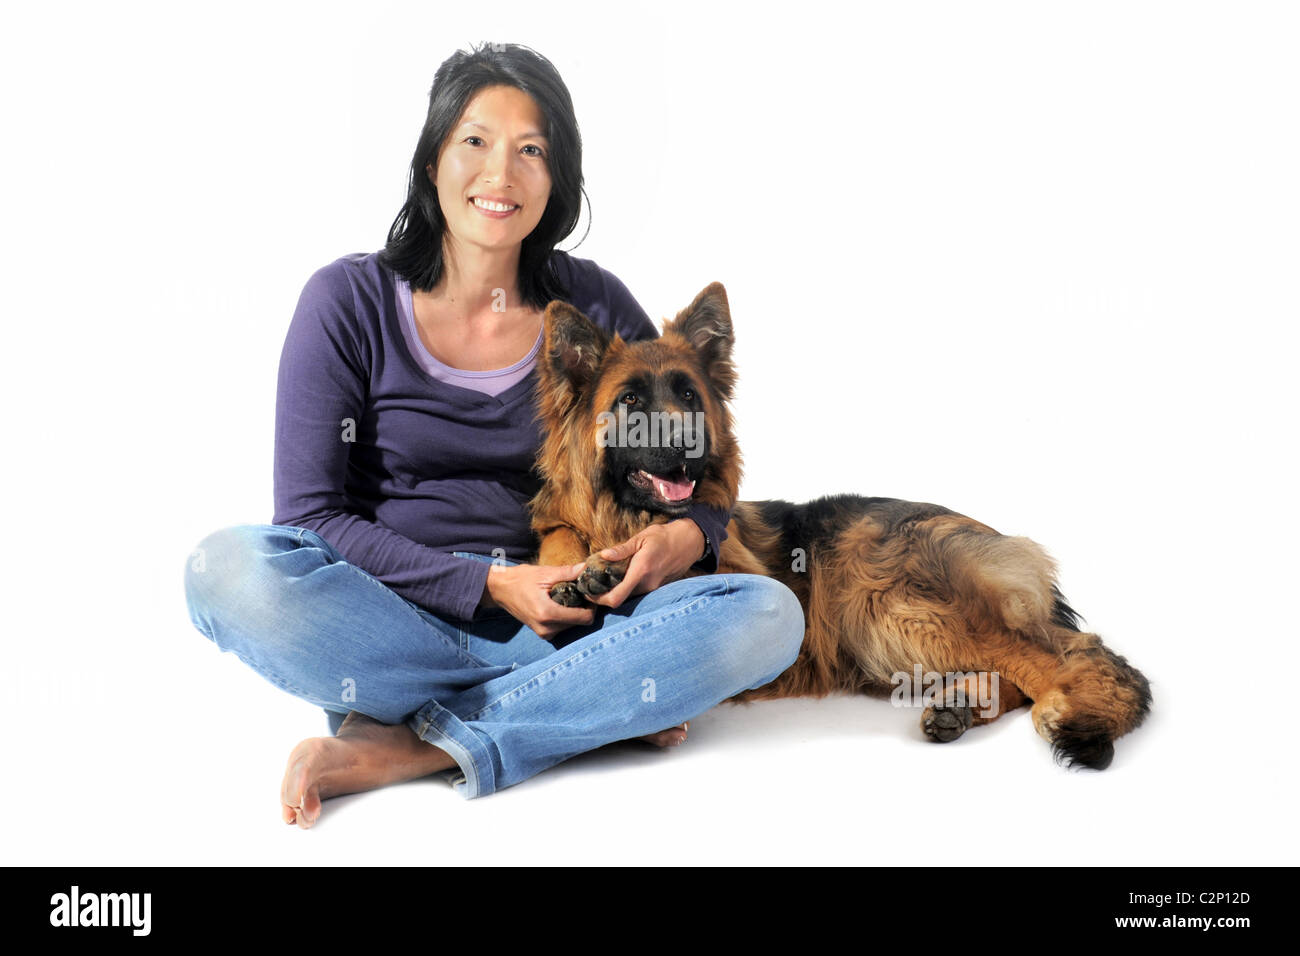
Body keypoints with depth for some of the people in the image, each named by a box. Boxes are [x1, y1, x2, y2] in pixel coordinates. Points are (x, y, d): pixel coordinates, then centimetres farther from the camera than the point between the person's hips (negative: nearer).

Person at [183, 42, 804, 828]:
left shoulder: (593, 306, 4)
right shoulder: (351, 301, -1)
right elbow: (312, 513, -5)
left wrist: (689, 534, -13)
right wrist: (486, 584, -16)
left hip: (559, 615, 2)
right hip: (386, 622, -1)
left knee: (768, 614, -22)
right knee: (231, 568, -31)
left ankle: (402, 748, -25)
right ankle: (596, 709, -22)